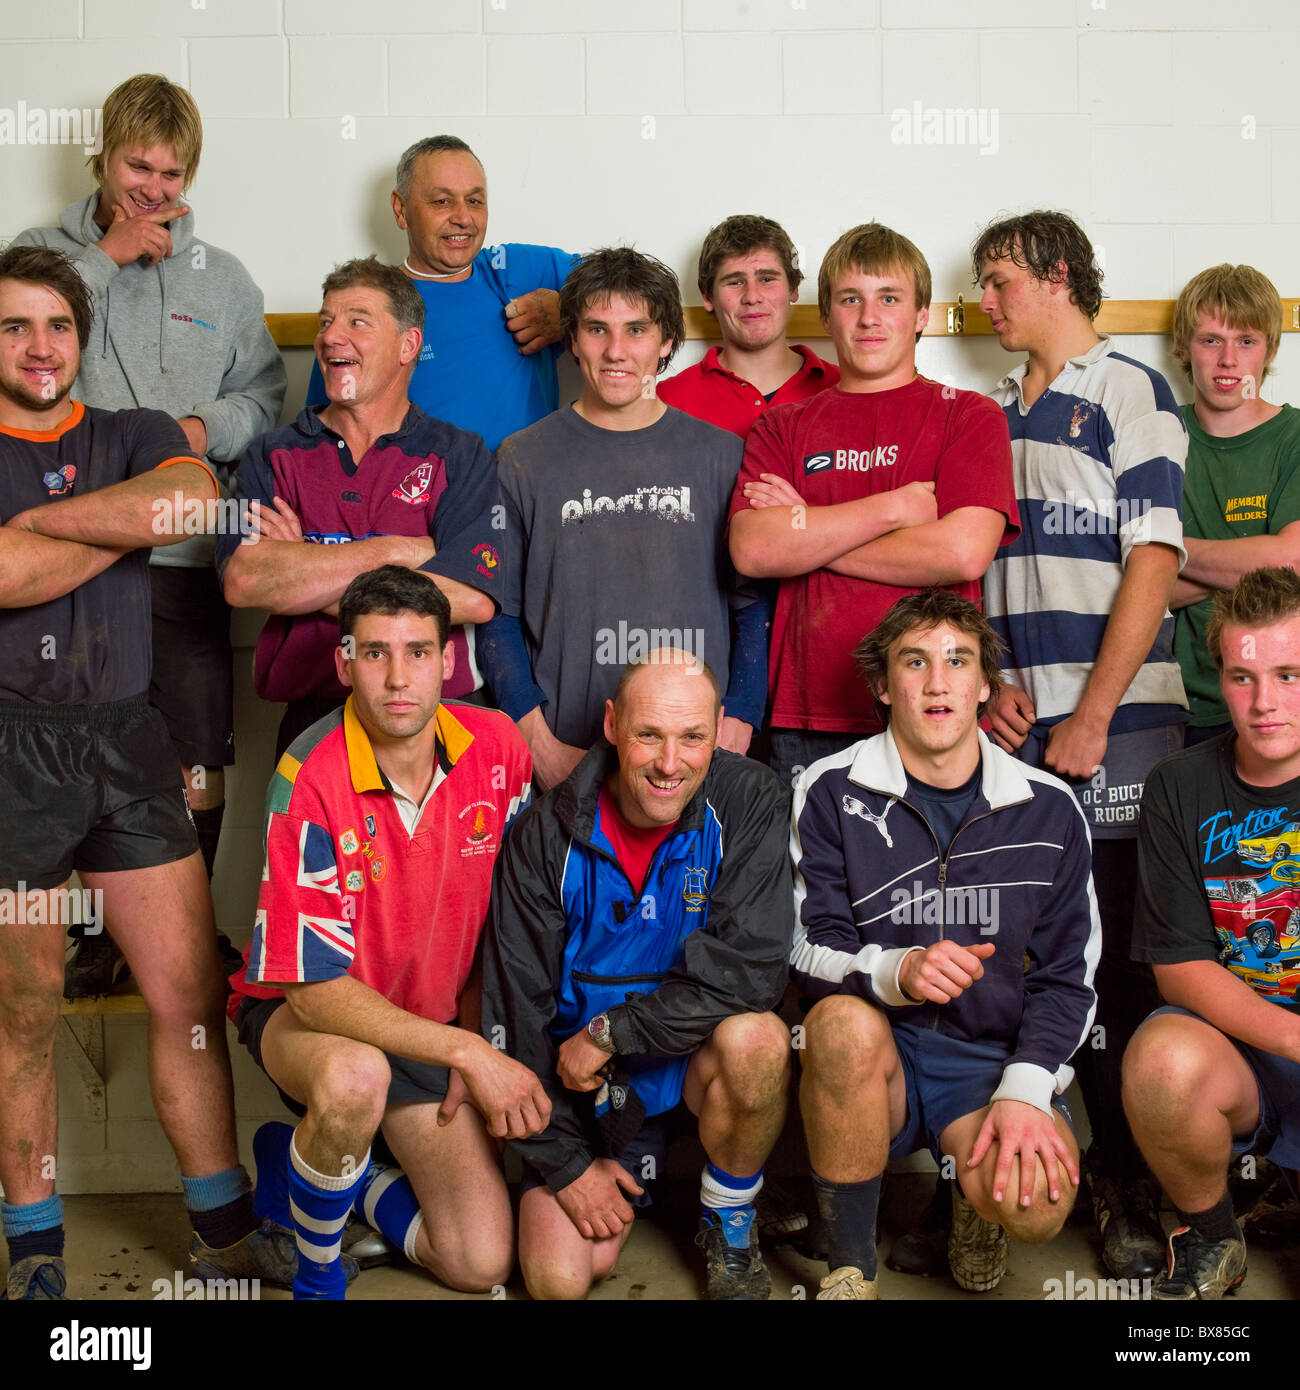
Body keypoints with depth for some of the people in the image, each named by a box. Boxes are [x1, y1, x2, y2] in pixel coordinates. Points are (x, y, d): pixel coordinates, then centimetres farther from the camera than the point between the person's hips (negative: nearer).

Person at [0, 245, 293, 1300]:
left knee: (191, 993, 3)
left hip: (126, 739, 3)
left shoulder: (135, 435, 13)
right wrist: (128, 520, -7)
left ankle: (225, 1228, 17)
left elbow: (197, 499, -10)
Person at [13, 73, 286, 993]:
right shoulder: (44, 252, 8)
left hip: (186, 553, 1)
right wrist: (107, 256, -9)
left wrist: (208, 428, -7)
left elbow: (265, 395, 13)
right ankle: (103, 928, 22)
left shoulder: (223, 278, 13)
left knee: (200, 760, 4)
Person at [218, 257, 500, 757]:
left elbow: (472, 599, -10)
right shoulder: (274, 456, 10)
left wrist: (300, 576, -6)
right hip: (311, 719, 1)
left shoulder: (460, 456, 5)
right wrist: (400, 552, -10)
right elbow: (241, 581, -8)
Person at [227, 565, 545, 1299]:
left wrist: (474, 1044, -5)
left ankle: (330, 1173, 24)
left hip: (436, 1020, 4)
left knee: (483, 1262, -3)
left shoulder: (498, 749, -14)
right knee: (355, 1079, -41)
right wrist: (466, 1050, -29)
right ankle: (317, 1266, -9)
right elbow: (316, 988, -27)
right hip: (305, 1014, -4)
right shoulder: (310, 779, -26)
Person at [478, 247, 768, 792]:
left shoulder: (722, 455, 6)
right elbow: (497, 614, 4)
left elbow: (754, 605, 8)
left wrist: (737, 724, -4)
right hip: (565, 757, 0)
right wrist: (539, 740, -5)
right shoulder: (523, 461, 5)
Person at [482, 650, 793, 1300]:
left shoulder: (749, 801, -15)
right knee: (561, 1276, -12)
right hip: (583, 1084, 1)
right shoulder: (547, 837, -12)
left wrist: (609, 1033, -22)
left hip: (700, 1057, -1)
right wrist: (566, 1162, -9)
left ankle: (728, 1226, -5)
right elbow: (516, 1011, -8)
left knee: (754, 1037, -34)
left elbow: (751, 967, -24)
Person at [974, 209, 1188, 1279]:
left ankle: (1133, 1187, 9)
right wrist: (987, 680, 3)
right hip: (1012, 726, 5)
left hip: (1114, 725, -5)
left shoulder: (1129, 391, 0)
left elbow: (1154, 559, -8)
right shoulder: (990, 412, 18)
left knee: (1118, 959, -2)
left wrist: (1090, 716, -12)